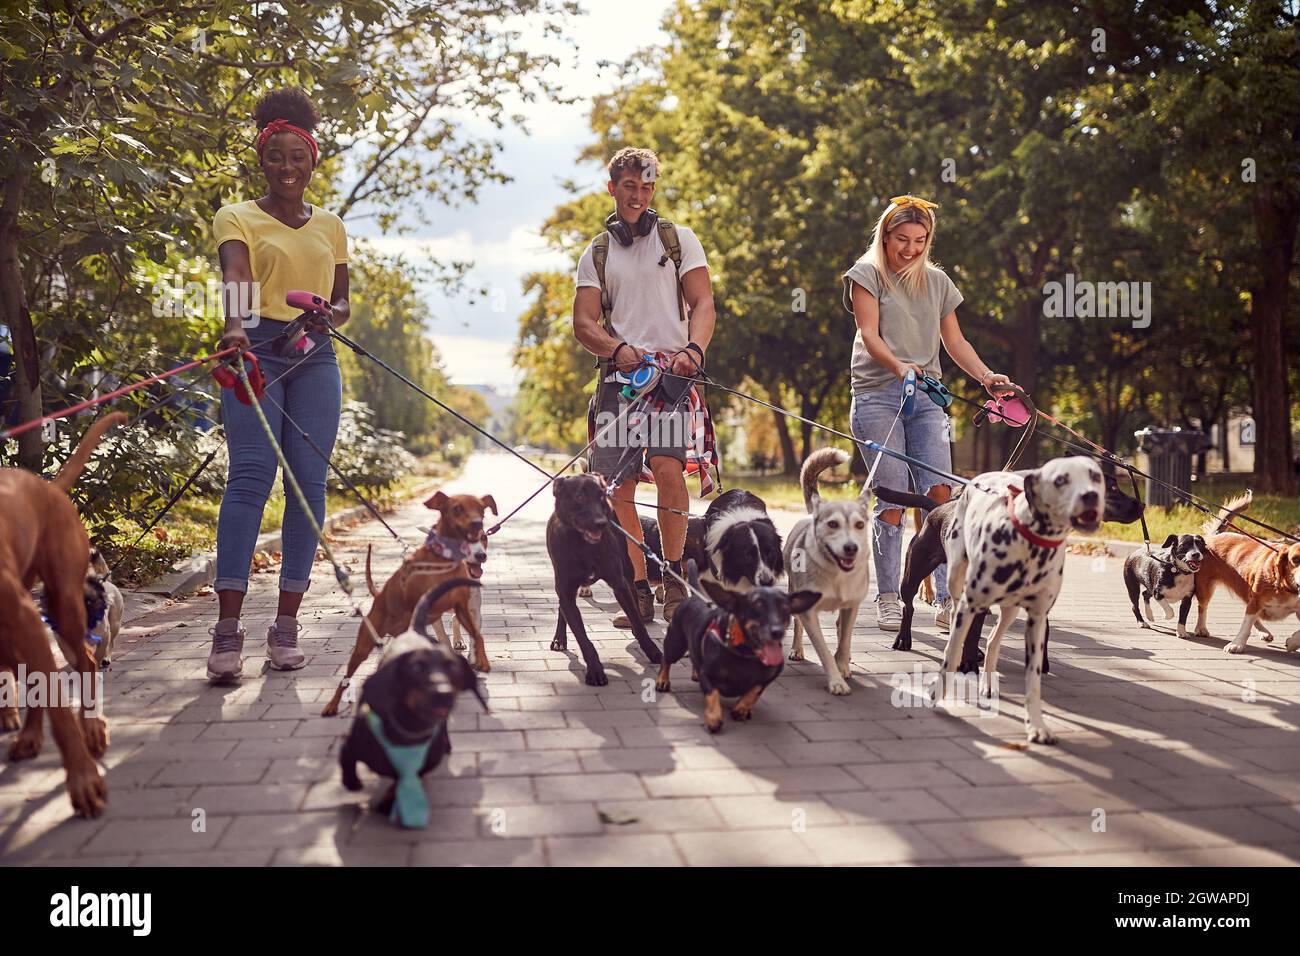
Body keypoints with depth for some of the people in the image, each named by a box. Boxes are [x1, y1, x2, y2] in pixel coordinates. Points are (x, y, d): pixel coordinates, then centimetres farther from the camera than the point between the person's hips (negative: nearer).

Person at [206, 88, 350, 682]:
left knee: (309, 481, -3)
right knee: (251, 474, -15)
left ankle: (286, 622, 4)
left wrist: (331, 313, -4)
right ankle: (227, 629, -15)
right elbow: (235, 275, -15)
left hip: (314, 358, 4)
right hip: (257, 351, -4)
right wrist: (235, 324, -35)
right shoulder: (238, 218, 6)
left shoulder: (330, 226, 19)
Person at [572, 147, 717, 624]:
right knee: (619, 489, -2)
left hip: (672, 372, -2)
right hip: (618, 375, 3)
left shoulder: (679, 239, 12)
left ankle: (674, 578, -8)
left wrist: (694, 349, -18)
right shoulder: (596, 254, 17)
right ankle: (639, 591, 8)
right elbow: (584, 323, 8)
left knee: (668, 468, -23)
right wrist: (618, 349, -14)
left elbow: (703, 304, 3)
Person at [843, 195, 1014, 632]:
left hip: (927, 395, 4)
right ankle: (888, 600, 2)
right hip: (878, 395, -4)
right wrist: (898, 367, -25)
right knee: (892, 498, -8)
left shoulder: (938, 281, 18)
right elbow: (869, 334, -7)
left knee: (939, 492, -9)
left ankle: (947, 599, -9)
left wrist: (987, 377, 3)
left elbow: (955, 341, 19)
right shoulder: (867, 274, 5)